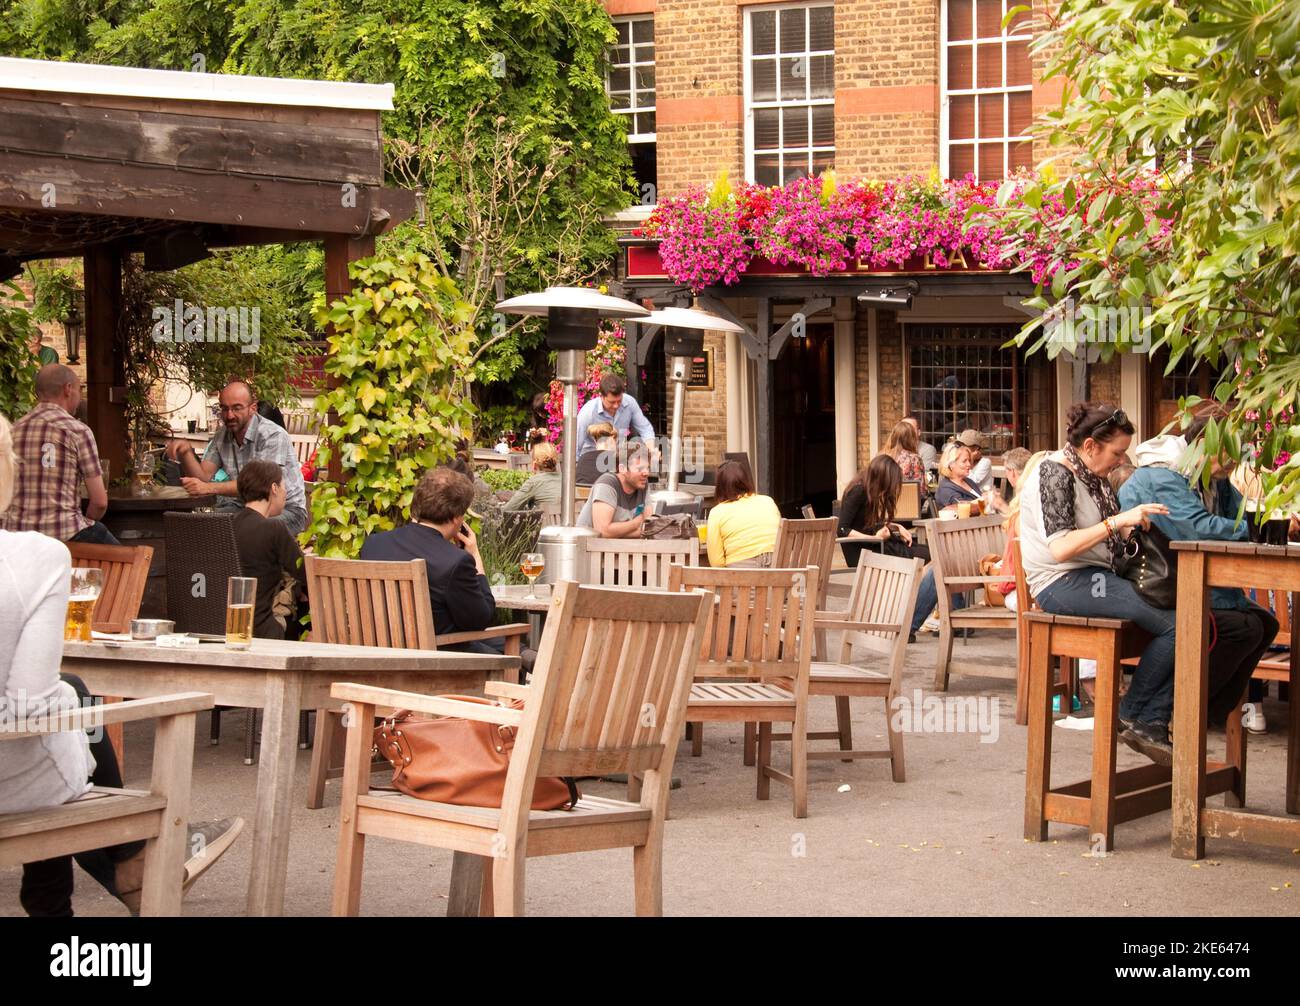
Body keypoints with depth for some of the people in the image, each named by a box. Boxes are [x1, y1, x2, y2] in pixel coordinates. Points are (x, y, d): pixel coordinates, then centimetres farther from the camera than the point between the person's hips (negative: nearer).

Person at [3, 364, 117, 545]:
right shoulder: (78, 430, -5)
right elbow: (100, 501, -6)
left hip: (16, 530, 6)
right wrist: (86, 522, 14)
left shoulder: (14, 430, 9)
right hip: (63, 533, -6)